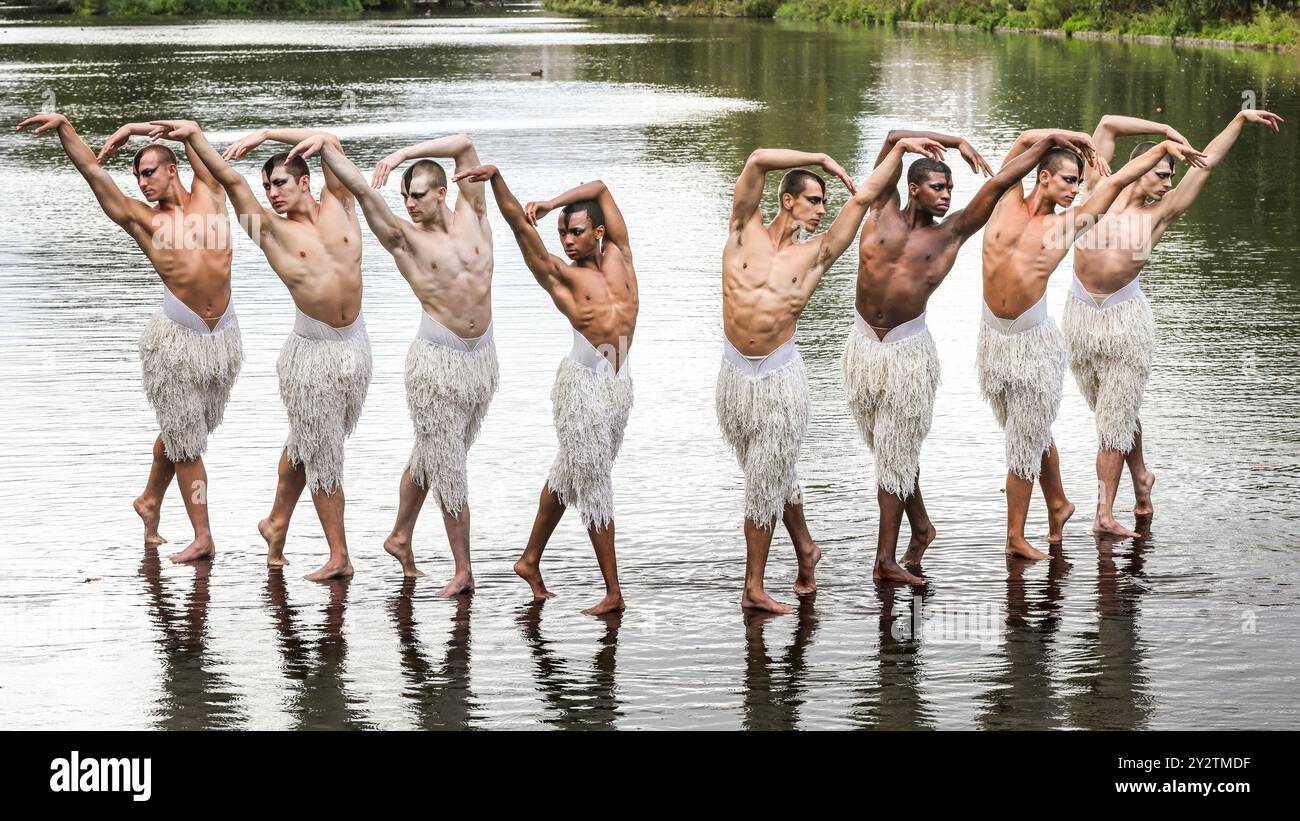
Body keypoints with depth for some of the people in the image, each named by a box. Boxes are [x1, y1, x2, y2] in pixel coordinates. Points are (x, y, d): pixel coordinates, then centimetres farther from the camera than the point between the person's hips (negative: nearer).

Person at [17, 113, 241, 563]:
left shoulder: (208, 196, 7)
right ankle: (203, 537, 7)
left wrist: (133, 129, 13)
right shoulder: (142, 219, 3)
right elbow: (92, 170, -1)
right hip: (177, 339, -2)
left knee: (183, 430, 15)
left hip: (223, 335, 2)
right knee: (184, 439, 2)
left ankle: (151, 500, 37)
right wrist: (63, 127, -8)